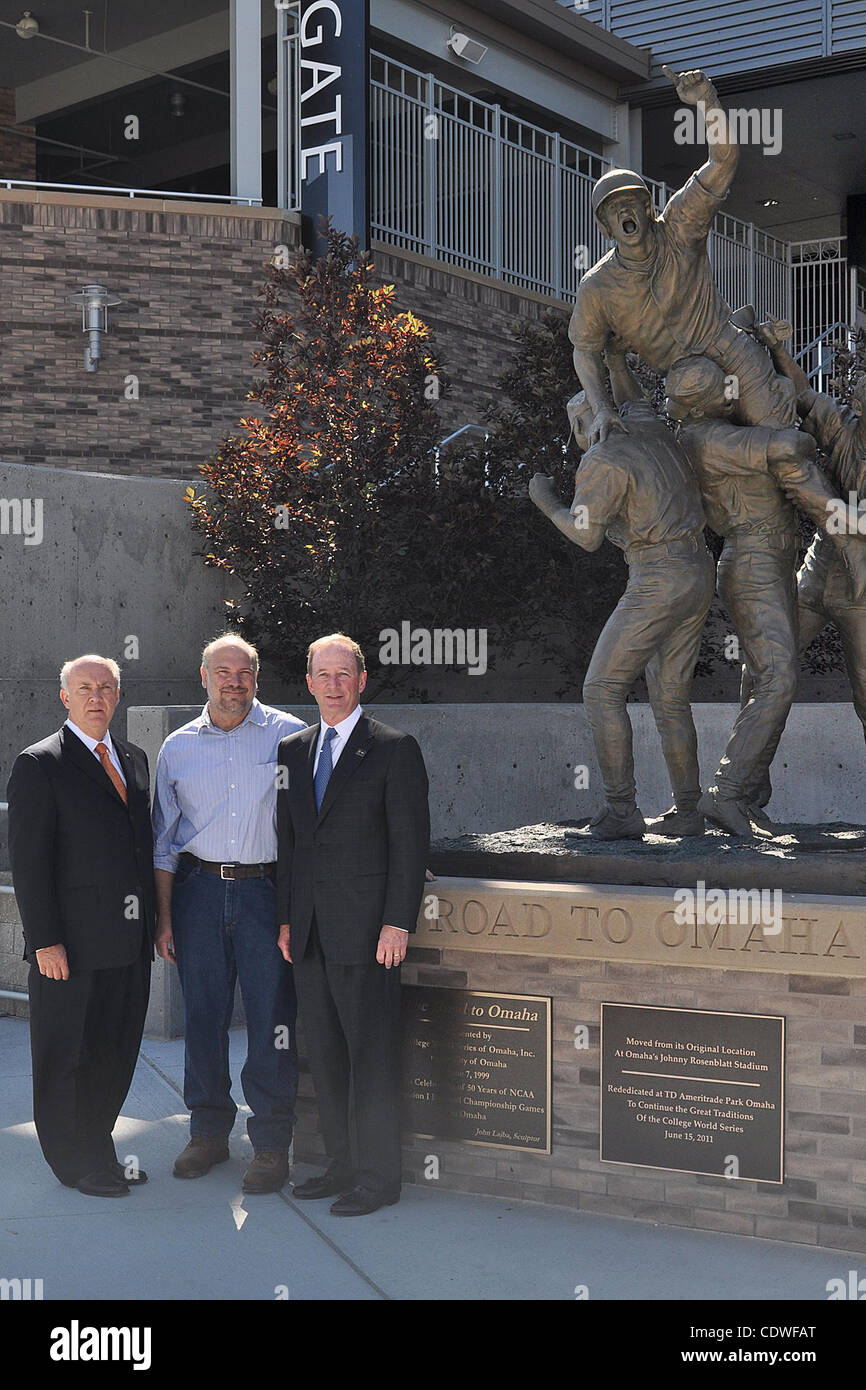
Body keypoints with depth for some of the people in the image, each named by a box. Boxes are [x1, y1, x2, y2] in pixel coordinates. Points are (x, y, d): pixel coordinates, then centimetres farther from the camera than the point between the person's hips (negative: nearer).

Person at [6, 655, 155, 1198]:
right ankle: (77, 1163, 22)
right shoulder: (39, 764, -7)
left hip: (131, 942, 6)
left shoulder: (134, 759, 14)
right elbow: (29, 862, -11)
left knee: (117, 1052, 13)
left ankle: (98, 1148, 29)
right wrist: (45, 941, -15)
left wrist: (155, 920, 11)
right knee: (68, 1057, 7)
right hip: (73, 943, -6)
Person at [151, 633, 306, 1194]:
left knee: (272, 1019, -2)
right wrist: (164, 916, 7)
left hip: (266, 889, -2)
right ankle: (209, 1131, 24)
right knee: (203, 1016, 9)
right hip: (199, 890, 3)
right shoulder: (178, 748, 9)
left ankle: (272, 1142, 10)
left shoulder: (291, 736, 1)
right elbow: (164, 841, 12)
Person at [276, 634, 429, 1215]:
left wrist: (398, 924, -14)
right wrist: (286, 918, 11)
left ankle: (378, 1178, 9)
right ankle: (343, 1163, 24)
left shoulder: (395, 749, -5)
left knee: (371, 1053, -1)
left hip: (365, 928, -6)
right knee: (325, 1052, 12)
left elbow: (411, 842, -8)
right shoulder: (293, 751, 13)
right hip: (309, 930, 6)